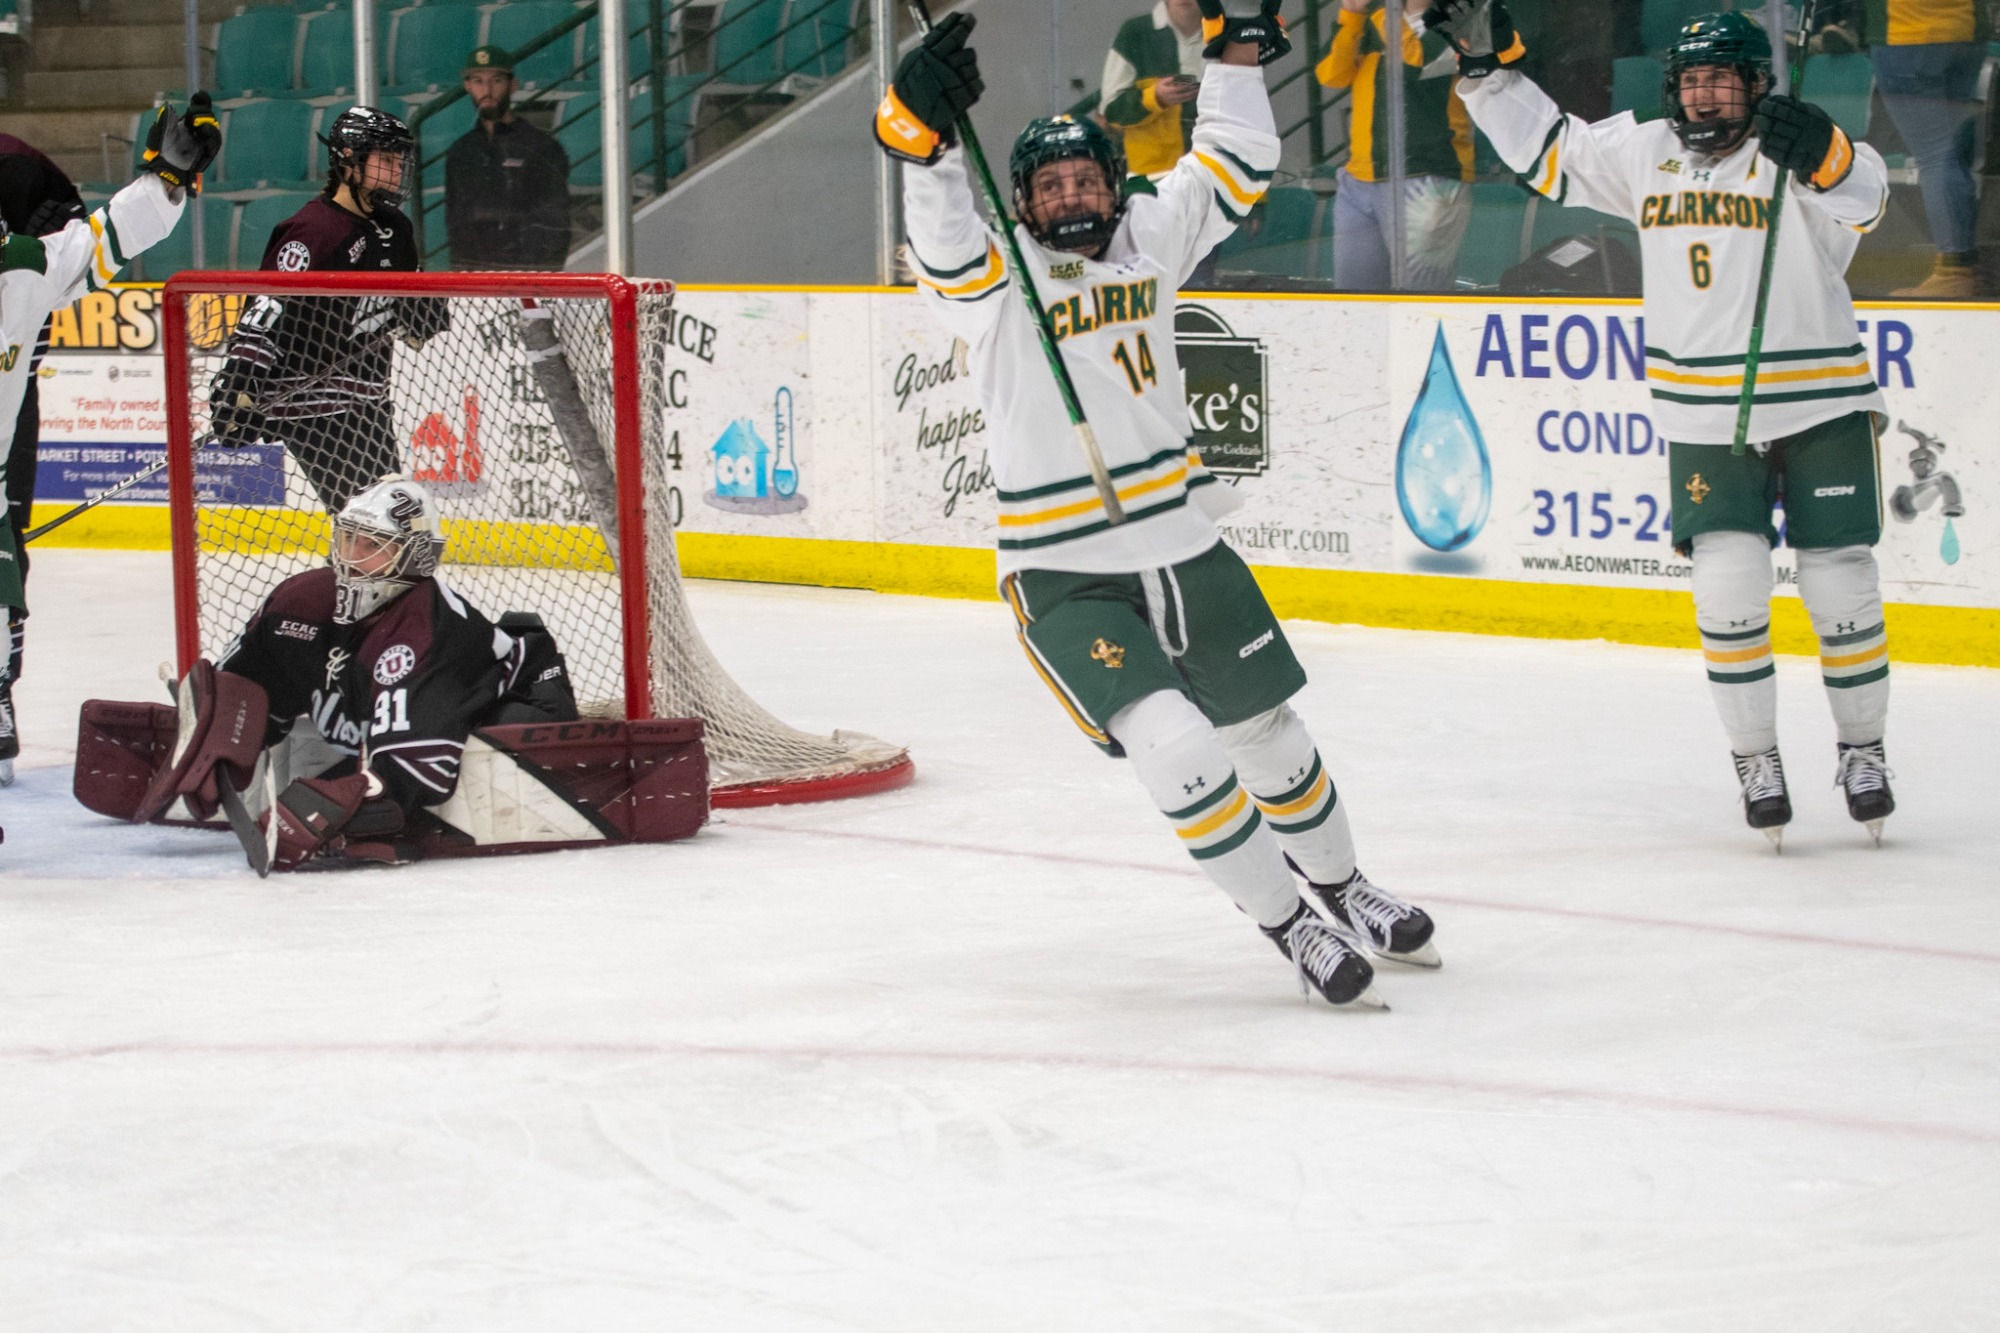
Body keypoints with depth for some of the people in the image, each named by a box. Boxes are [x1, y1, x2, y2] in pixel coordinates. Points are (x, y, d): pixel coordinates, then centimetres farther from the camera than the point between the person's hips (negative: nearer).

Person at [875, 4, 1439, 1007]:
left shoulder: (1150, 239, 5)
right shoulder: (995, 281, -9)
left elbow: (1235, 163, 12)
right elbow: (938, 227, -28)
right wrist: (921, 128, -44)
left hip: (1184, 548, 5)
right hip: (1065, 577, -5)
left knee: (1269, 736, 17)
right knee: (1178, 752, -19)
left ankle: (1341, 887, 42)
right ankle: (1288, 925, -3)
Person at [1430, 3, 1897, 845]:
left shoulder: (1791, 153, -9)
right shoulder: (1644, 153, 6)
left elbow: (1862, 196, -28)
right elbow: (1548, 151, 15)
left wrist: (1818, 153, -48)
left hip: (1820, 406, -3)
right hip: (1705, 419, 3)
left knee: (1842, 587, 3)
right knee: (1728, 588, -7)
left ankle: (1862, 750, 22)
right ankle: (1754, 759, 8)